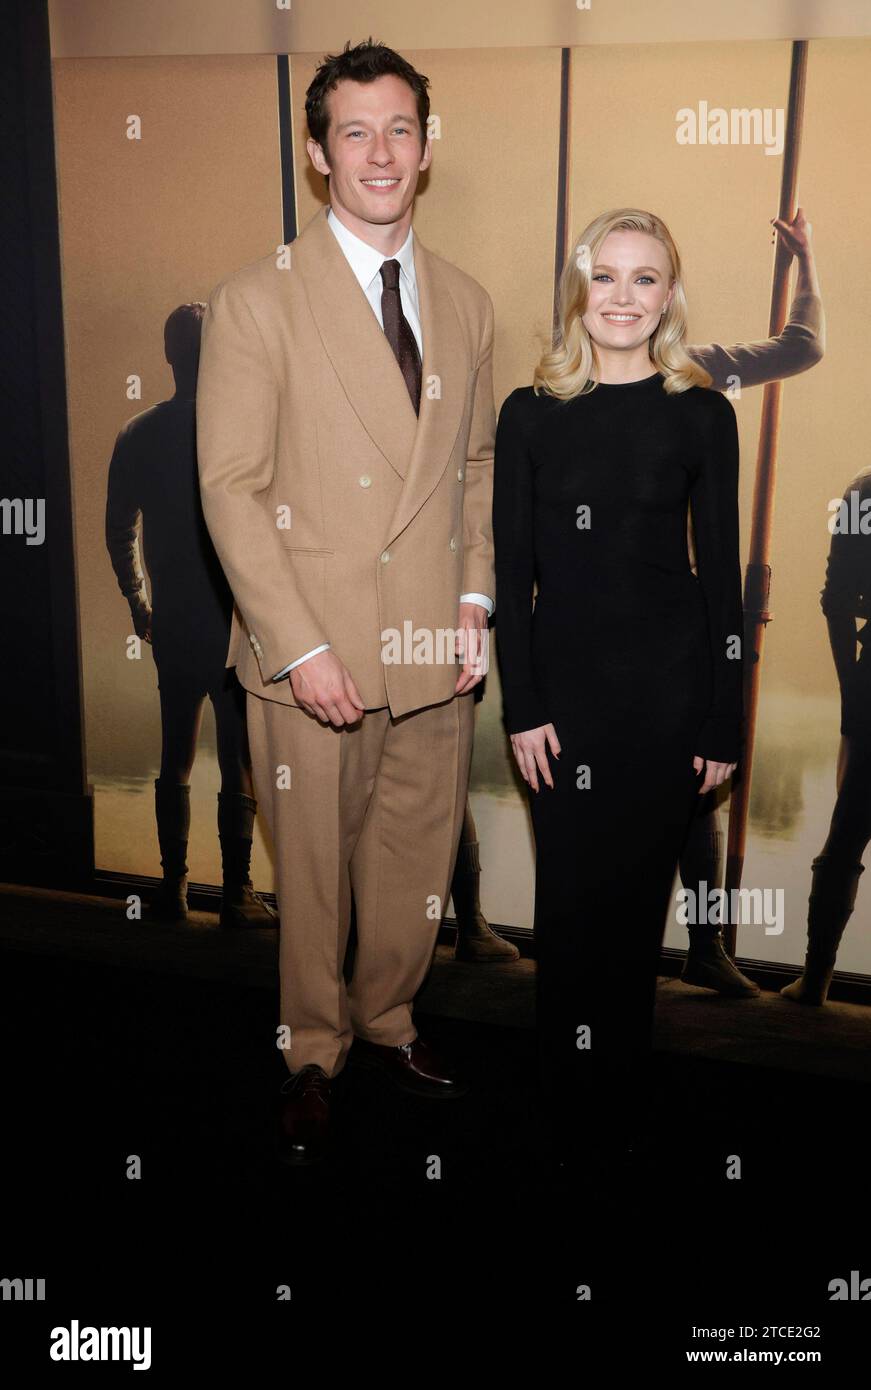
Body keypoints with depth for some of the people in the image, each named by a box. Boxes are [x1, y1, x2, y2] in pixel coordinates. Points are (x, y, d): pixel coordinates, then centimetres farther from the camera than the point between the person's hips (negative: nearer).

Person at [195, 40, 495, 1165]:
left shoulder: (466, 304, 10)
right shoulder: (256, 302, -5)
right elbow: (230, 487, -9)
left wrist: (475, 597, 5)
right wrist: (299, 648, -14)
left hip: (436, 652, 4)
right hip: (312, 655, -4)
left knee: (417, 867, 14)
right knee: (313, 872, 10)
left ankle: (385, 1024, 39)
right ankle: (313, 1059, 33)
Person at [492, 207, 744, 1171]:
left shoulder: (702, 414, 0)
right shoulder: (531, 414, 2)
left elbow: (721, 574, 2)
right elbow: (512, 570, 2)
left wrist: (724, 722, 0)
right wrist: (522, 708, -4)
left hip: (668, 685, 0)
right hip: (564, 681, 1)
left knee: (638, 895, 9)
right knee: (570, 901, 5)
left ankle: (621, 1106, 29)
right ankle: (570, 1110, 25)